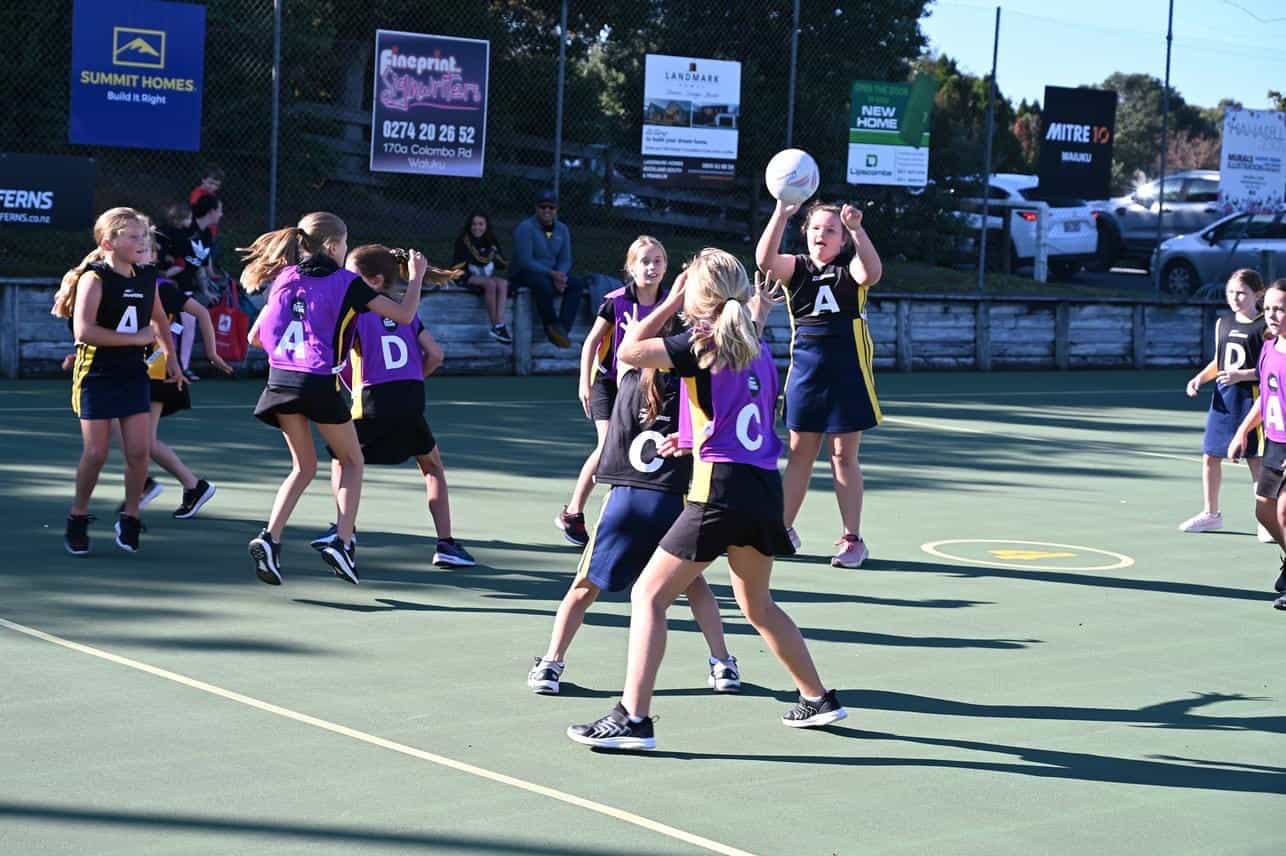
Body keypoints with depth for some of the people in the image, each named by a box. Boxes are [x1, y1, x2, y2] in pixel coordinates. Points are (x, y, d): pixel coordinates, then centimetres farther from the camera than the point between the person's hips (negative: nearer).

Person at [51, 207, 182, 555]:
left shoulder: (147, 277, 5)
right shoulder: (95, 278, -14)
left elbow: (158, 319, 26)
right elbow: (83, 330, -26)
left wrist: (170, 356, 20)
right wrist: (136, 338, -23)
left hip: (133, 374, 5)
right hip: (96, 375, -5)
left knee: (139, 450, -3)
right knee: (96, 453, -3)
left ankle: (130, 517, 14)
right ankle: (78, 517, 17)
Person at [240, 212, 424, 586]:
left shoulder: (284, 279, 11)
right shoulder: (346, 282, -2)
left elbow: (255, 336, 15)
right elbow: (404, 316, 0)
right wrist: (417, 276, 16)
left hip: (281, 381, 4)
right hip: (320, 383, -4)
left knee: (303, 466, 18)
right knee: (351, 461, 16)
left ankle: (270, 537, -1)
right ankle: (343, 541, 1)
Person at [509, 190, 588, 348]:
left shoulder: (562, 229, 7)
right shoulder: (525, 228, -13)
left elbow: (565, 260, 6)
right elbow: (525, 261, -20)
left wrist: (560, 277, -17)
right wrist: (551, 274, -29)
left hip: (552, 273, 6)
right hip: (523, 274, -6)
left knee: (577, 283, -19)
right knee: (544, 284, -38)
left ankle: (562, 328, -27)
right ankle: (551, 328, -23)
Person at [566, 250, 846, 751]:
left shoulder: (702, 343, -7)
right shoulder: (758, 350, 13)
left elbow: (629, 351, -11)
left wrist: (673, 301, 0)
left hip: (721, 490, -7)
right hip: (765, 485, 8)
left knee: (648, 597, -3)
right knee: (758, 604, 27)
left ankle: (633, 719, -11)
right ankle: (818, 699, 36)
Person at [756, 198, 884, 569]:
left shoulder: (850, 267, -2)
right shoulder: (797, 268, 5)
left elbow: (872, 273, -26)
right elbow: (765, 260, -17)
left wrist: (857, 229, -38)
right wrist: (781, 214, -30)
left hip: (847, 370, -3)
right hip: (805, 368, 3)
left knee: (844, 455, 1)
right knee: (799, 452, 11)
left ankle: (852, 539, 8)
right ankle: (784, 529, 21)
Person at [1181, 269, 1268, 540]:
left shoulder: (1264, 327, -9)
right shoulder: (1223, 323, 11)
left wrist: (1243, 374, -22)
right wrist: (1200, 377, 4)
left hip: (1251, 396, -6)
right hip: (1223, 396, 7)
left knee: (1255, 459, -4)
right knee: (1210, 455, 11)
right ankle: (1211, 513, 26)